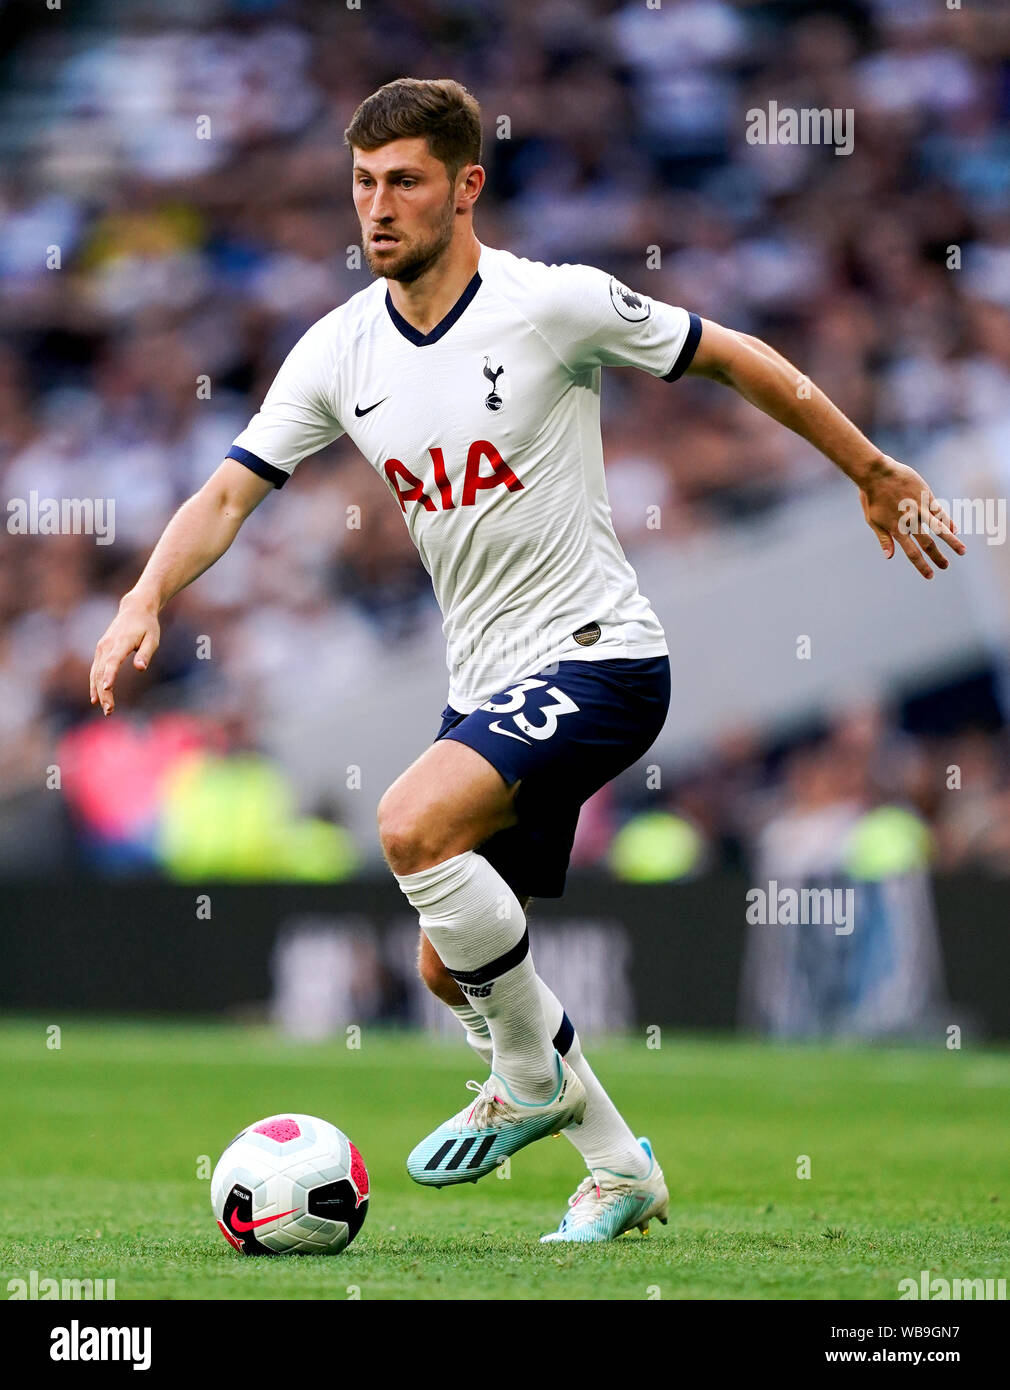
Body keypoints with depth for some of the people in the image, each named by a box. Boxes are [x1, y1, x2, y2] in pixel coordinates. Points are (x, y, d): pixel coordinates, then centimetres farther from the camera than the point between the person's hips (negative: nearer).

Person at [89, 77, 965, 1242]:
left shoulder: (555, 303, -13)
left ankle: (532, 1078, -7)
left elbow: (739, 362, -2)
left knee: (412, 825, -28)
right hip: (486, 684, 7)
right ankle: (620, 1169, 25)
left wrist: (876, 477, 6)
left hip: (597, 657, -7)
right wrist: (145, 600, -19)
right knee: (451, 968, 8)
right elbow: (229, 492, 1)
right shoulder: (339, 349, 2)